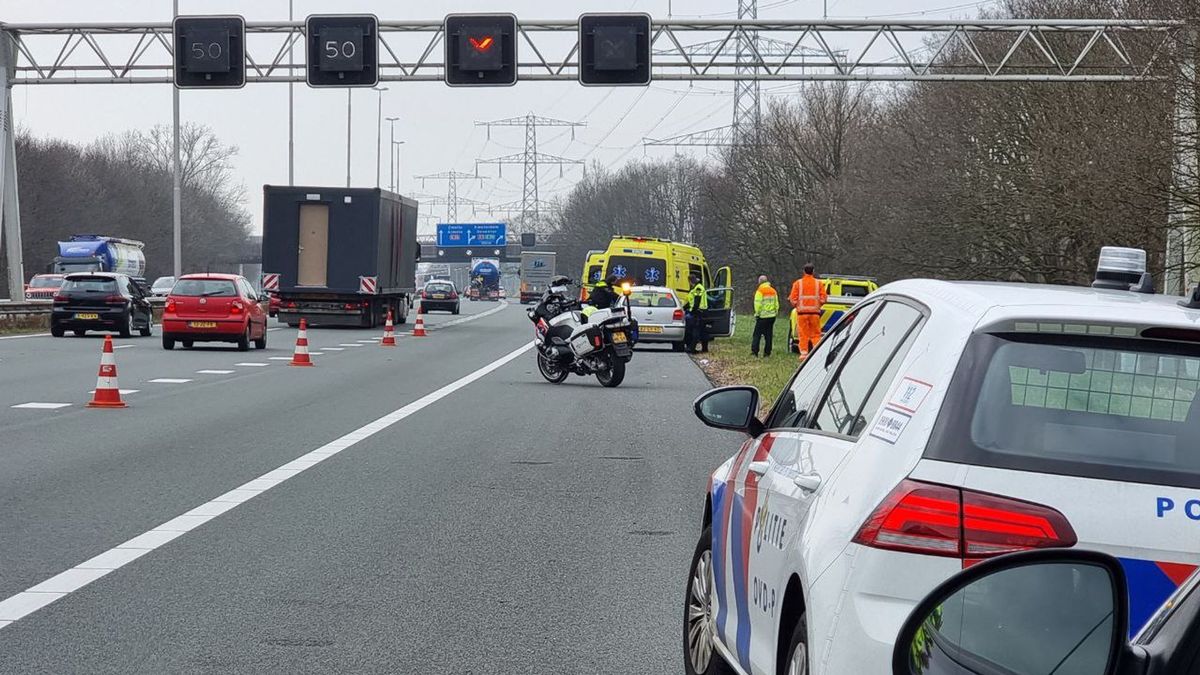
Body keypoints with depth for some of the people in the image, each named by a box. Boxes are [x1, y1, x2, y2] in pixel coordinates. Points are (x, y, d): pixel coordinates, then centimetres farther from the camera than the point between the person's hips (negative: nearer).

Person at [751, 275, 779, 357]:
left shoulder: (760, 291, -10)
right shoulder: (773, 291, 10)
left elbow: (758, 304, -15)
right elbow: (776, 304, 15)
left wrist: (757, 313, -5)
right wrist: (775, 312, 22)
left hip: (763, 316, -6)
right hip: (772, 316, 6)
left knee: (757, 334, 0)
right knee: (769, 335, 9)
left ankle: (754, 351, -6)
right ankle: (767, 352, 8)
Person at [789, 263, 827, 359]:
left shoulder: (798, 283, -1)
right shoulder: (818, 283, 2)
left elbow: (793, 299, -4)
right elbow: (823, 298, -1)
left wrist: (796, 306, 14)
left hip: (802, 311, -1)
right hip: (815, 311, 1)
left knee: (803, 334, 4)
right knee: (816, 334, 6)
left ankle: (804, 353, -1)